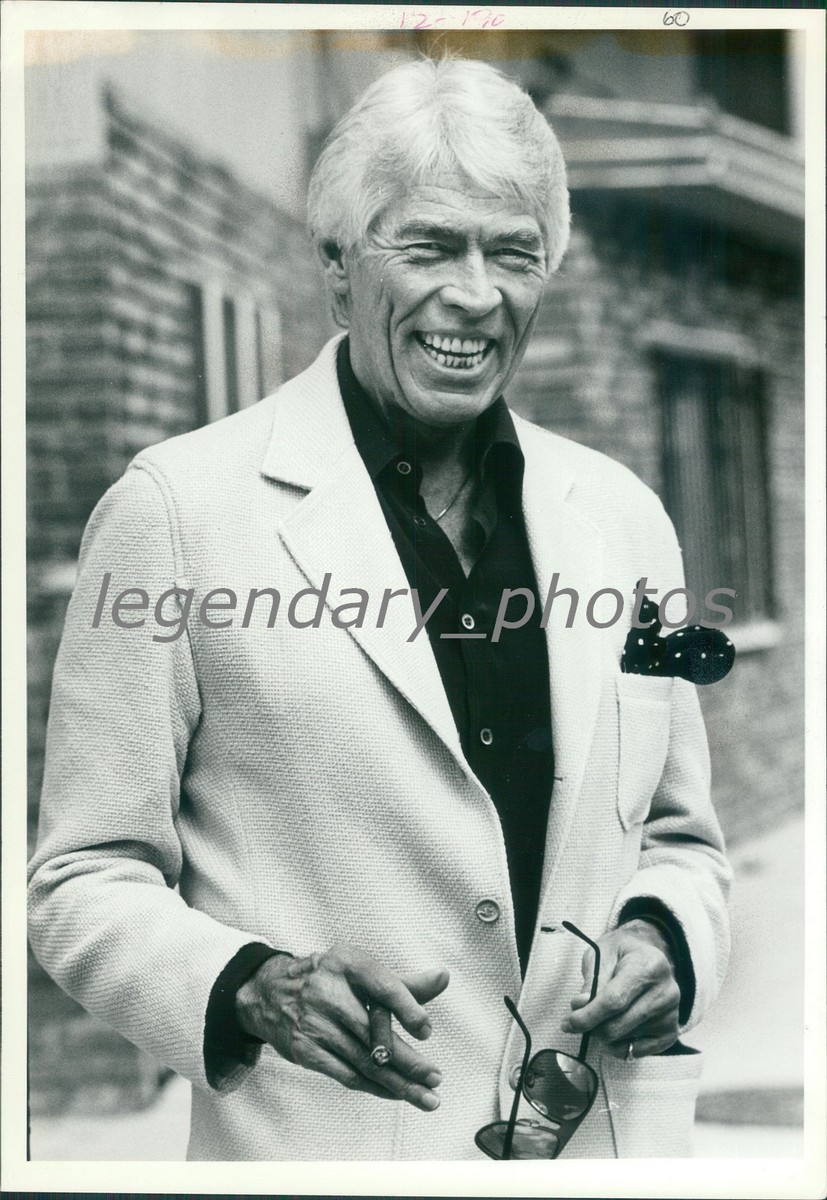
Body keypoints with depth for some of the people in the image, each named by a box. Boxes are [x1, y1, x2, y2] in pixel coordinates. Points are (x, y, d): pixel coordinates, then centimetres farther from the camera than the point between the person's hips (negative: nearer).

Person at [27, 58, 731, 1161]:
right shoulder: (177, 509, -8)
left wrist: (667, 938, -5)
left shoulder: (624, 516, 6)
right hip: (322, 1148, -4)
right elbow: (86, 882, -6)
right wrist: (254, 988, -22)